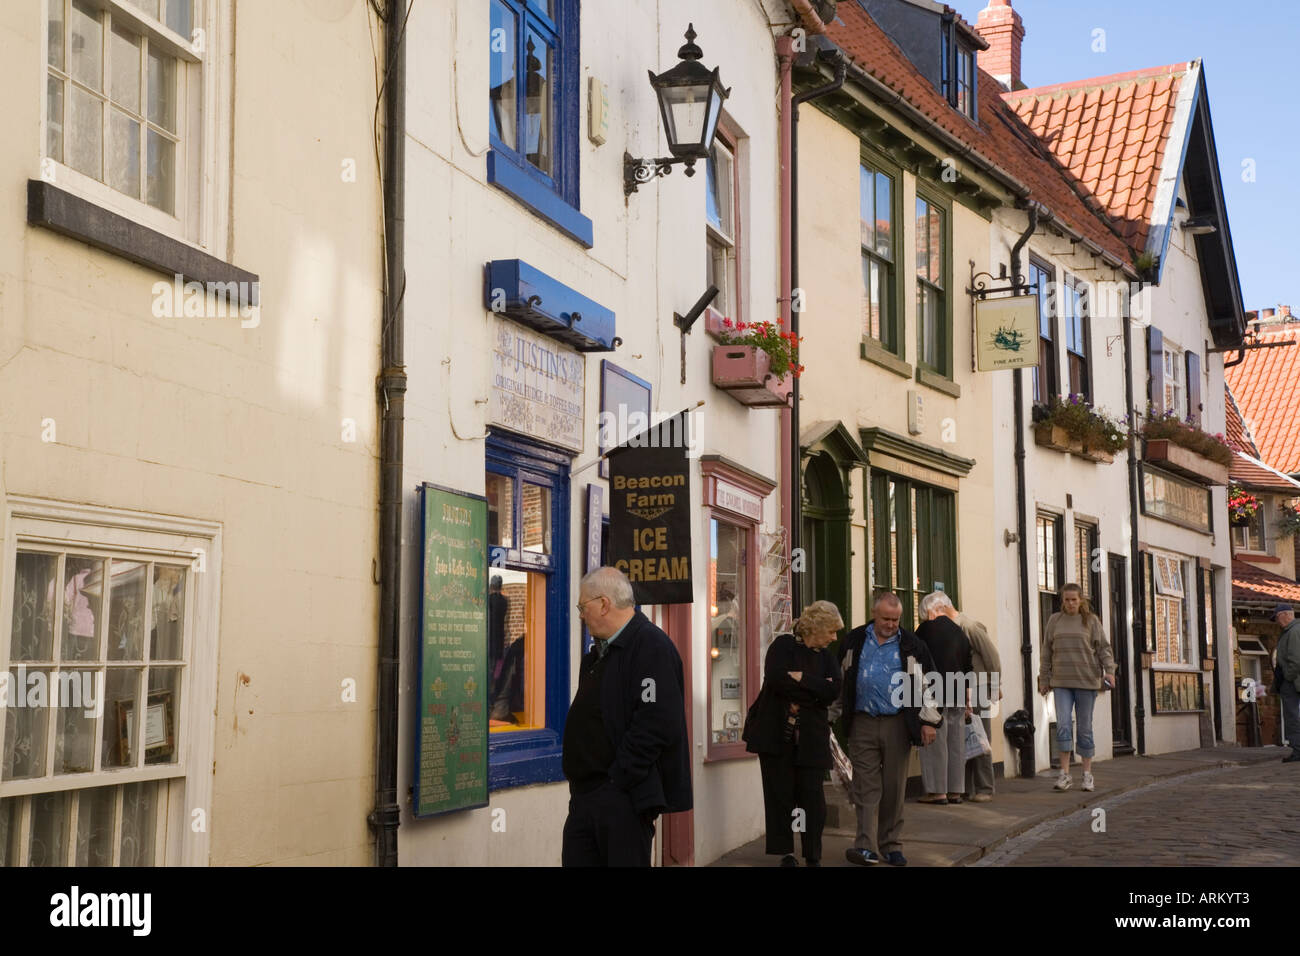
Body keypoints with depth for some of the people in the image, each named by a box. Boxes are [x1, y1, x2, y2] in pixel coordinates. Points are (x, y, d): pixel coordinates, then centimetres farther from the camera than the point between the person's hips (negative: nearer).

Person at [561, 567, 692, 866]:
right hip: (586, 795, 10)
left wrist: (617, 780, -21)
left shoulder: (651, 647, -14)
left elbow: (657, 724, -23)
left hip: (625, 796, -9)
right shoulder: (600, 652, 19)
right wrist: (578, 779, 15)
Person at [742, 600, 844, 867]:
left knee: (812, 795, -1)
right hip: (777, 733, -3)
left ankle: (813, 855, 6)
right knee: (780, 794, 2)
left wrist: (801, 679, -14)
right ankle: (786, 852, 12)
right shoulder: (783, 645, -2)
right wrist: (815, 688, -11)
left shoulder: (827, 657, 11)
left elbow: (834, 691, -6)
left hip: (811, 737, 3)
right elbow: (775, 680, -18)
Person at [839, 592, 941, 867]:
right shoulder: (854, 641, 8)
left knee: (894, 787, 5)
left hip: (897, 725, 0)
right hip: (862, 724, 0)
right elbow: (841, 679, 17)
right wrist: (839, 716, 16)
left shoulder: (911, 645, 4)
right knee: (866, 786, -6)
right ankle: (867, 847, -10)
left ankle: (891, 845, 15)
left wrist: (928, 721, 3)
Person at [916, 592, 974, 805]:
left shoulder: (926, 629, -6)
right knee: (956, 743, 9)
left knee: (935, 742, -2)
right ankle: (955, 790, 12)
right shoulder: (960, 633, 12)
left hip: (934, 694, -6)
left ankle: (938, 790, -2)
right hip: (957, 696, 6)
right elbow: (968, 670, 15)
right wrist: (967, 703, 21)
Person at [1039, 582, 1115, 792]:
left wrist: (1109, 670, -14)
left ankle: (1088, 775, 13)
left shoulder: (1091, 620, 4)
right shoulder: (1055, 620, 10)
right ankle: (1065, 775, -6)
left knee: (1085, 727, 4)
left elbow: (1103, 647, 0)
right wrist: (1044, 679, 10)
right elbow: (1047, 652, 12)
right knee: (1063, 725, -10)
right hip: (1062, 682, 1)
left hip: (1086, 680, -1)